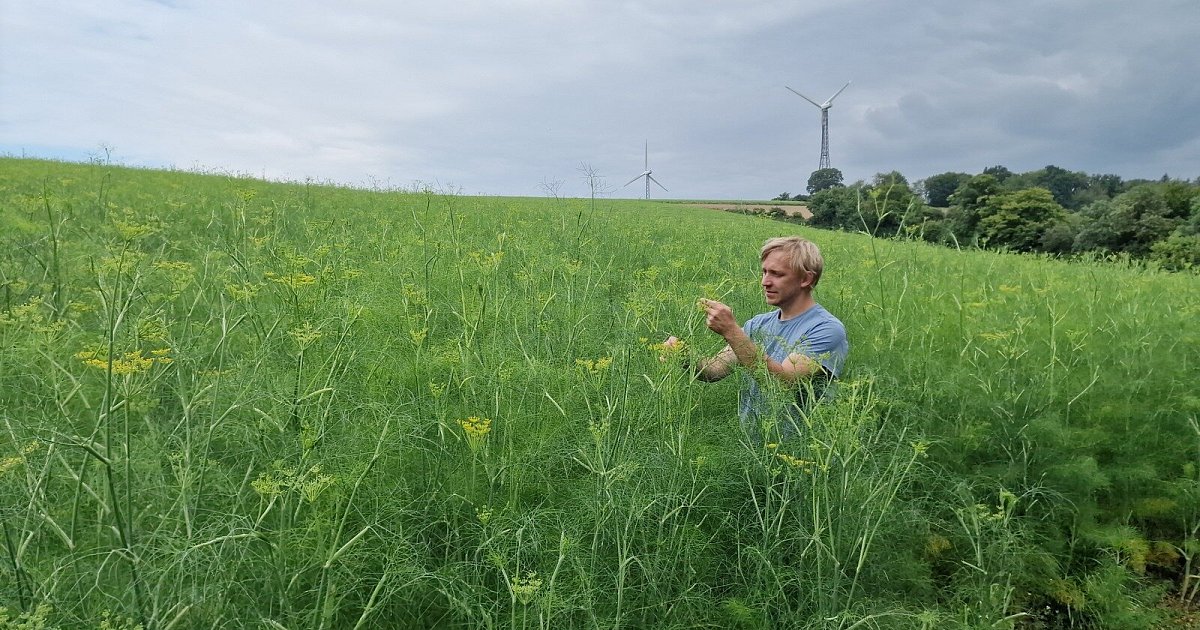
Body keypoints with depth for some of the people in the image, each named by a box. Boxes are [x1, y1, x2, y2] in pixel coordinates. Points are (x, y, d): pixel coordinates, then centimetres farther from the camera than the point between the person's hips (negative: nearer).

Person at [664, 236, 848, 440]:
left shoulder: (827, 329, -9)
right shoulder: (758, 324, 11)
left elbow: (784, 382, -21)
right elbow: (715, 370, 1)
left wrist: (732, 331, -25)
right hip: (748, 442, 5)